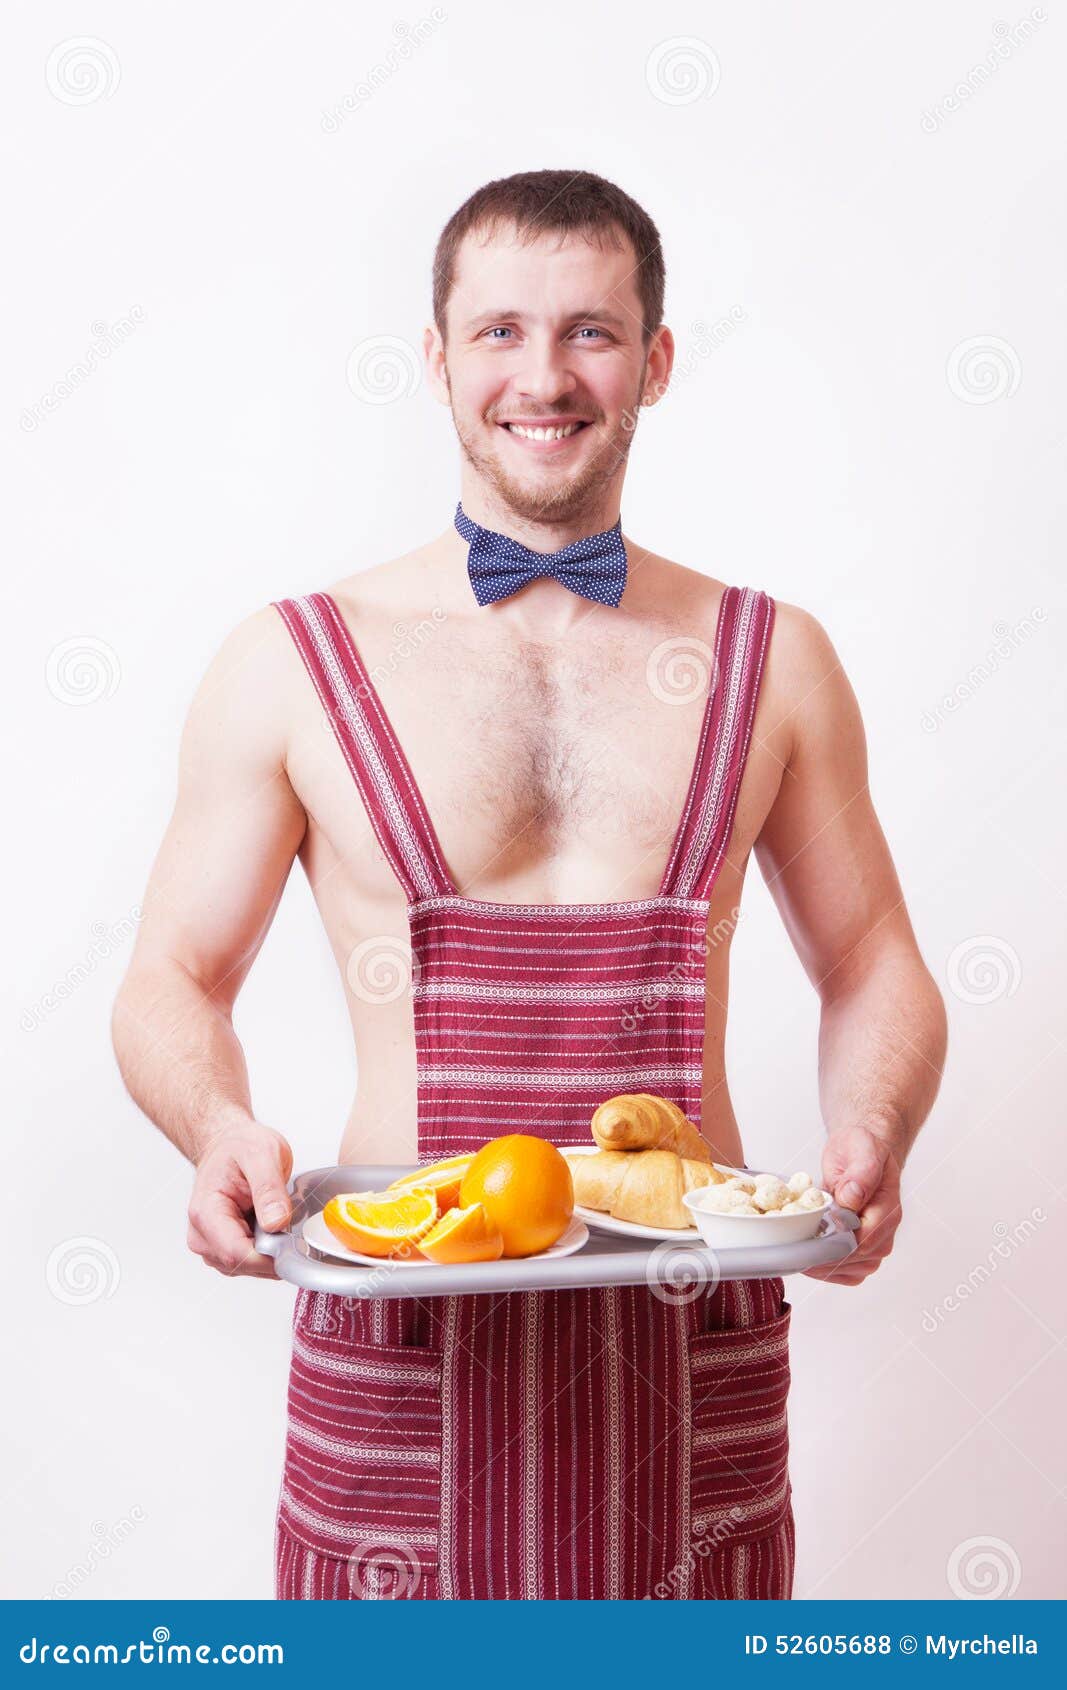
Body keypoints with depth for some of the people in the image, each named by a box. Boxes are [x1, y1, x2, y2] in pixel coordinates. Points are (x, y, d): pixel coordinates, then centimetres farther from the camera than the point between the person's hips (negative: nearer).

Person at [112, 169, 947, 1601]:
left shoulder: (774, 662, 4)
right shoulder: (292, 666, -1)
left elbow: (872, 963, 10)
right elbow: (177, 977, 3)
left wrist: (870, 1138, -9)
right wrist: (219, 1132, -17)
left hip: (694, 1334, 2)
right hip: (398, 1338, -1)